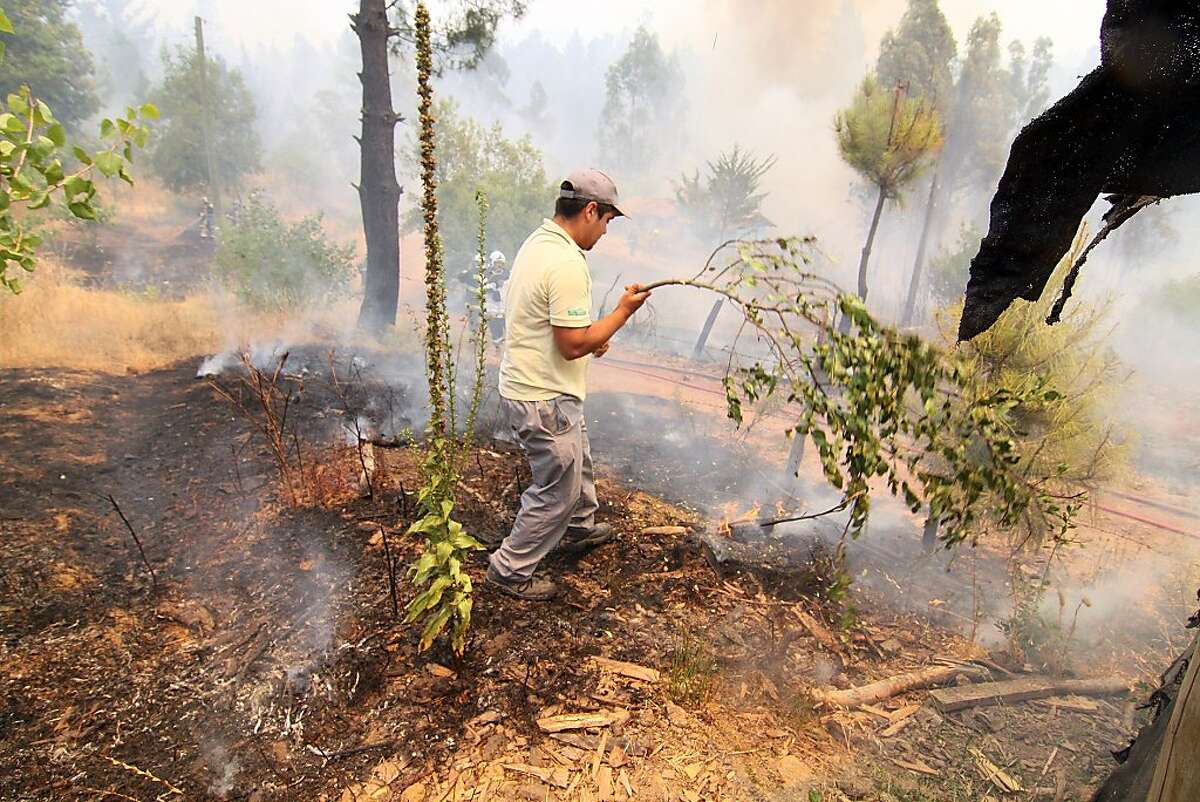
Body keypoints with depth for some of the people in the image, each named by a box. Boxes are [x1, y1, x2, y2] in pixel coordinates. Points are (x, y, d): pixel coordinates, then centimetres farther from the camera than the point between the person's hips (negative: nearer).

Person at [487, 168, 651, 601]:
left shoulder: (537, 242, 7)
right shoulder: (567, 263, -26)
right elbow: (573, 346, -26)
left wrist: (589, 336, 18)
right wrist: (623, 311, -15)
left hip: (526, 386, 11)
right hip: (544, 401, -11)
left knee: (577, 463, 29)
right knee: (557, 490, 6)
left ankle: (581, 528, 51)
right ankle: (510, 568, 22)